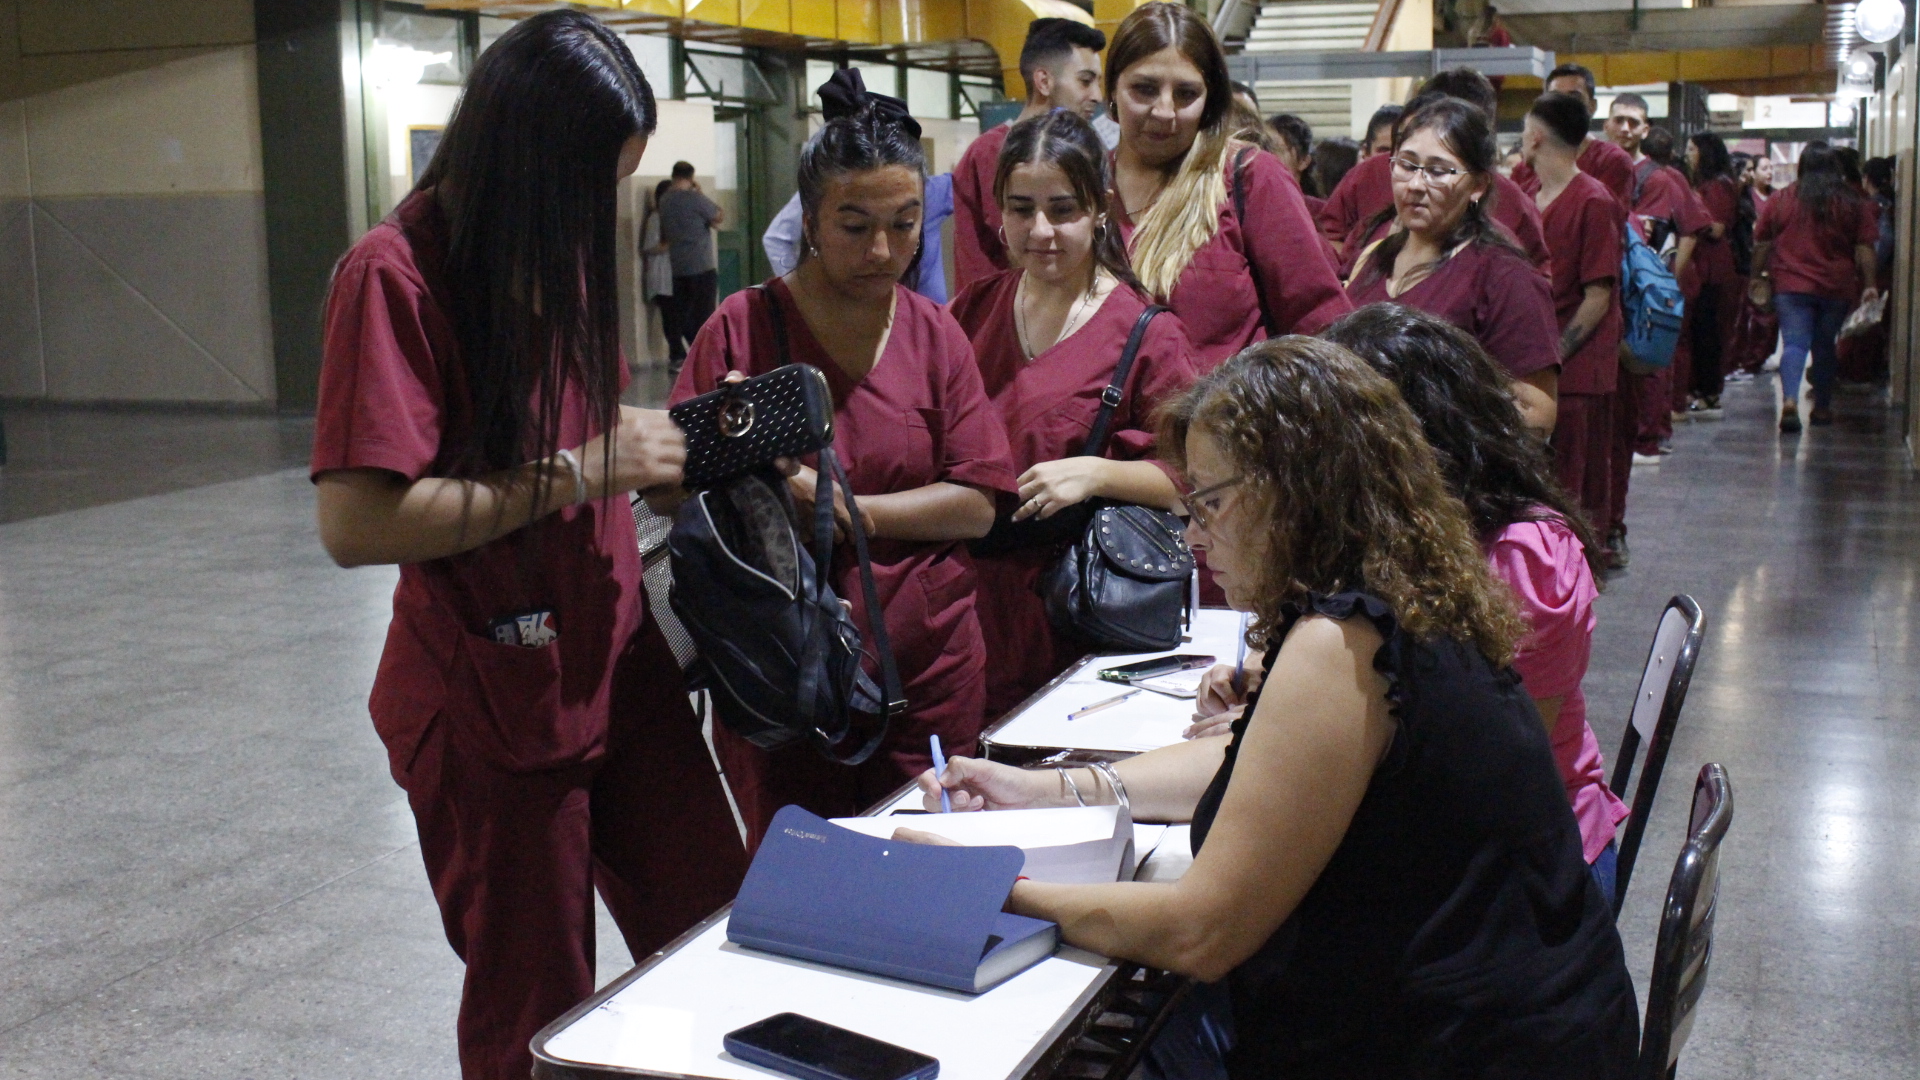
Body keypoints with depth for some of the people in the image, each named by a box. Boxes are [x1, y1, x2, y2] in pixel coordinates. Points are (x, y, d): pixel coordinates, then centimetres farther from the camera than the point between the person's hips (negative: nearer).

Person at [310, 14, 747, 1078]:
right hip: (492, 700, -7)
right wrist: (586, 468, -21)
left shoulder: (562, 249, 7)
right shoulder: (397, 271, -17)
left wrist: (666, 438, 0)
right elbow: (355, 523, -24)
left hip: (620, 663, 7)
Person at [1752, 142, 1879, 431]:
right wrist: (1869, 285, 1)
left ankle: (1790, 399, -27)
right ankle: (1822, 408, 22)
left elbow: (1761, 243, 6)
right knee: (1824, 345, 14)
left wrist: (1758, 277, 17)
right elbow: (1865, 248, -2)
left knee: (1795, 342, -4)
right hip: (1837, 288, 1)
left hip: (1791, 285, -1)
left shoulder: (1781, 200, 1)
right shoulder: (1855, 202, 1)